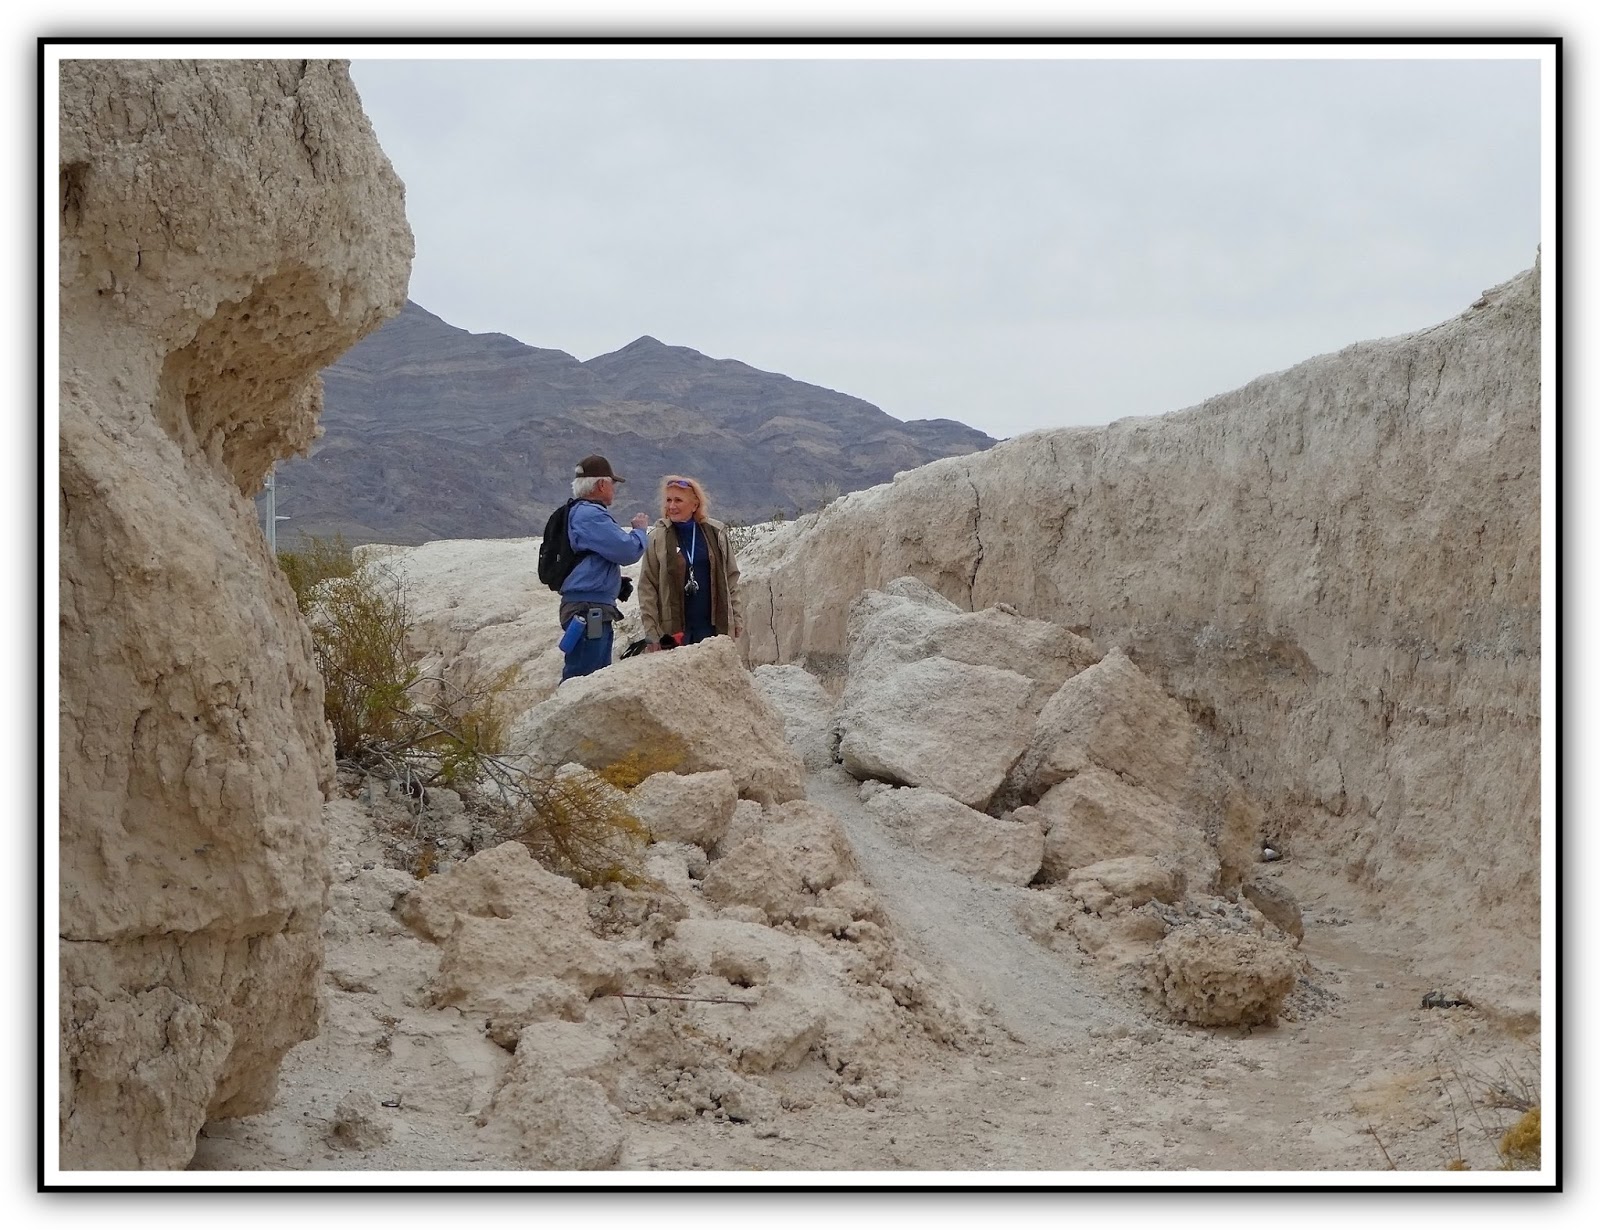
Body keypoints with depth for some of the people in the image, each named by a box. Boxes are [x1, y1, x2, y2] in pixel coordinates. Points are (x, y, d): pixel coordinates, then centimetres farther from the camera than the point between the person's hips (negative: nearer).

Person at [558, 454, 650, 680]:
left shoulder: (580, 513, 20)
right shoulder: (591, 516, -15)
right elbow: (628, 550, -18)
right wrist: (640, 529, 1)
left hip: (595, 611, 11)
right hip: (588, 609, -11)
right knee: (581, 677, -13)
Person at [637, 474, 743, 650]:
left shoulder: (716, 534, 5)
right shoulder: (658, 538, -1)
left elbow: (731, 578, 12)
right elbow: (647, 587, -1)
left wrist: (736, 617, 7)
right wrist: (651, 632, -6)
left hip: (712, 627, 2)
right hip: (673, 628, -2)